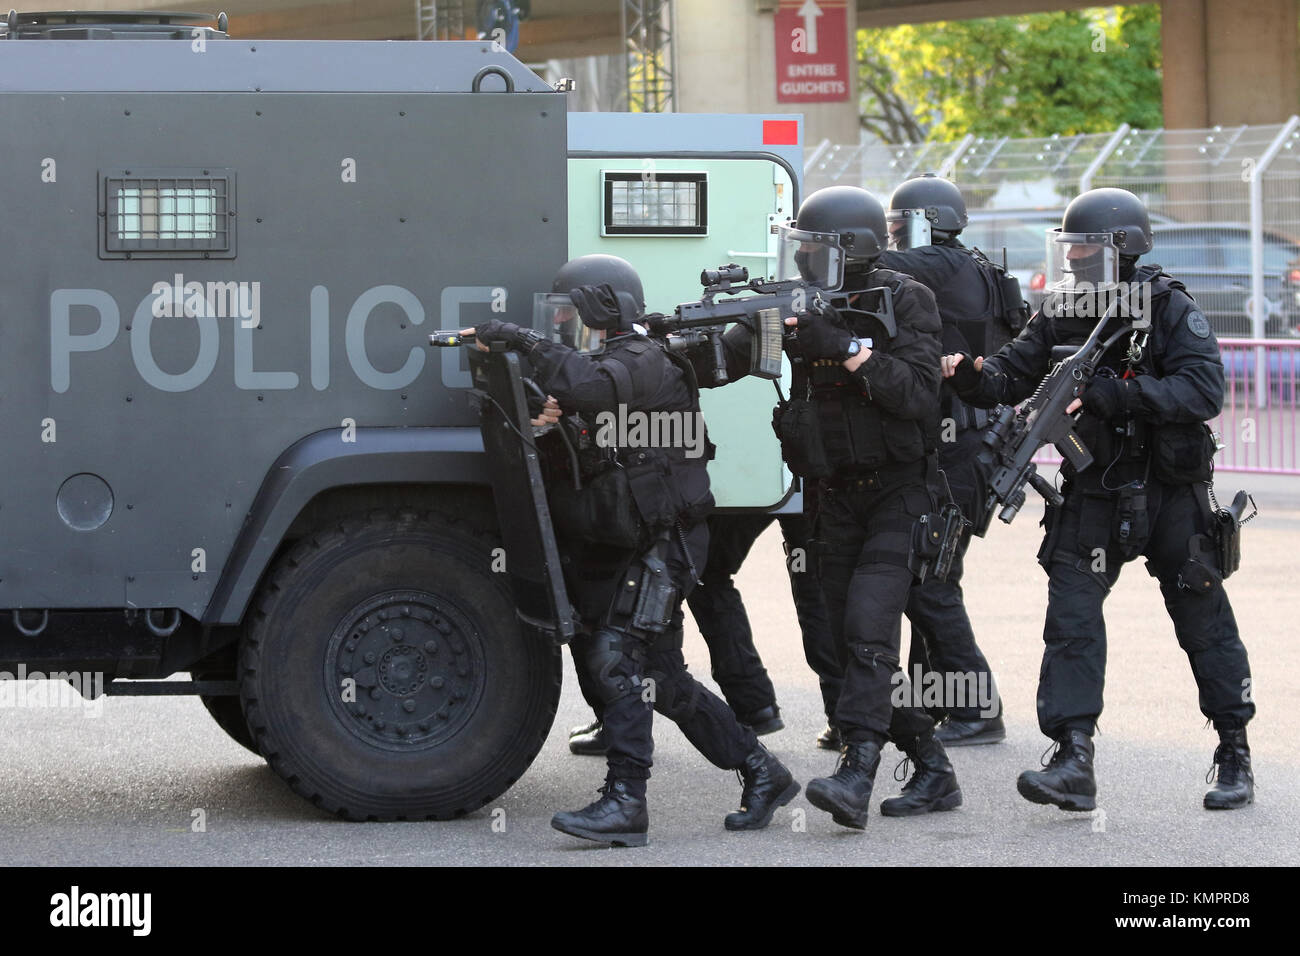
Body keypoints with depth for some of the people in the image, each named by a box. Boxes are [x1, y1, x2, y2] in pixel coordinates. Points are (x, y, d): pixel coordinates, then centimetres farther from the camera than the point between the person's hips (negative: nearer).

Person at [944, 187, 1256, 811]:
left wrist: (1112, 394, -29)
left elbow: (1204, 392, -22)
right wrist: (972, 376, -25)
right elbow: (1009, 376, -1)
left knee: (1203, 620, 7)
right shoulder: (1061, 315, 1)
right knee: (1071, 615, -10)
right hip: (1092, 489, 3)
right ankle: (1074, 760, -13)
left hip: (1169, 490, -3)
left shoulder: (1170, 310, -11)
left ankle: (1236, 756, 22)